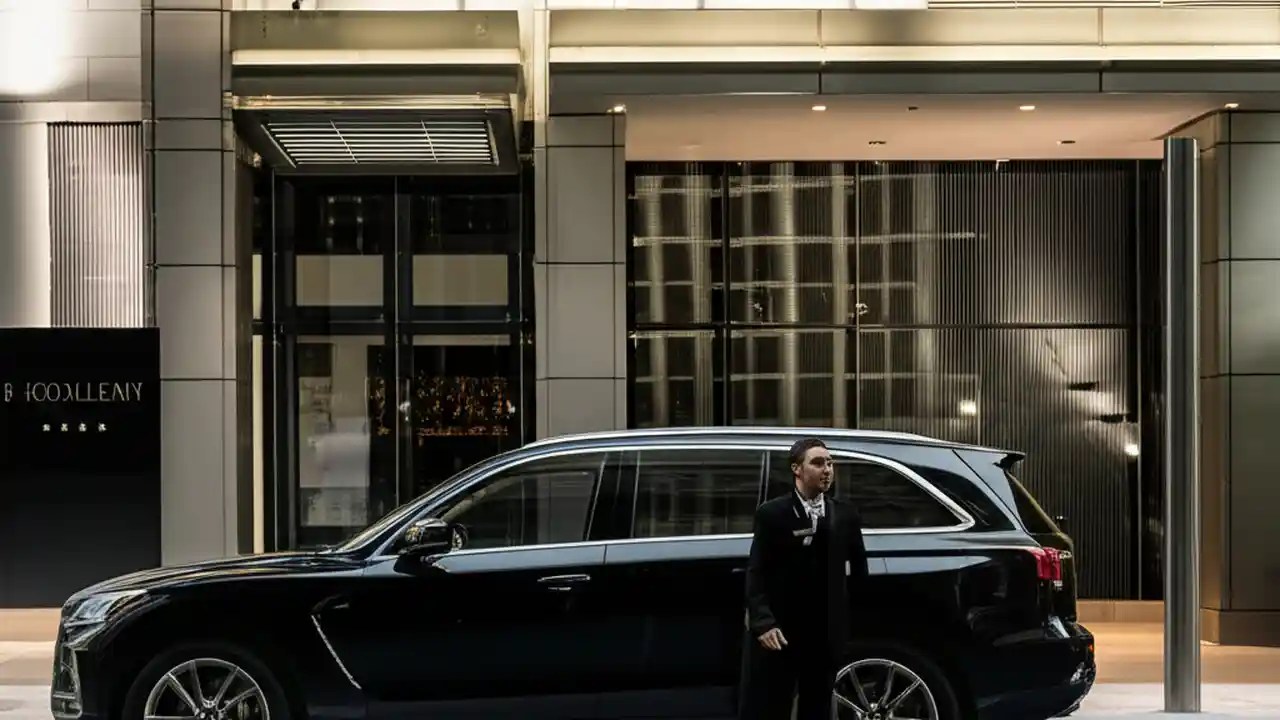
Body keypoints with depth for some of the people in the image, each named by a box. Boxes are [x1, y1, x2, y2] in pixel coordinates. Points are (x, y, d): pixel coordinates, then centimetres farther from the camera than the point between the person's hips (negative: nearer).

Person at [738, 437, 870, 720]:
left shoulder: (845, 514, 7)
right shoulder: (772, 513, -4)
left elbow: (859, 569, 18)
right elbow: (756, 573, -9)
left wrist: (841, 609, 13)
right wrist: (763, 622, -19)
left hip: (824, 634, 4)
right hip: (777, 632, -4)